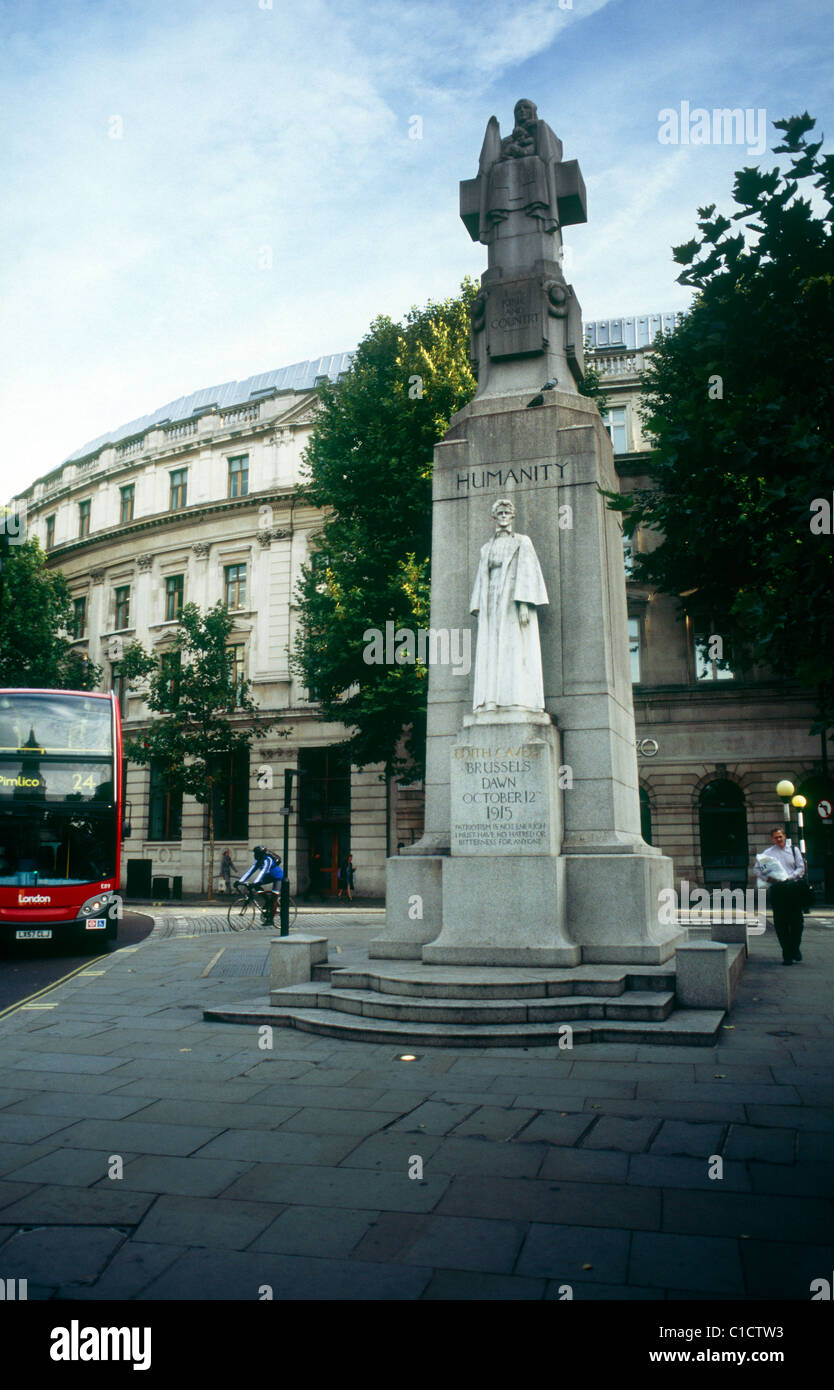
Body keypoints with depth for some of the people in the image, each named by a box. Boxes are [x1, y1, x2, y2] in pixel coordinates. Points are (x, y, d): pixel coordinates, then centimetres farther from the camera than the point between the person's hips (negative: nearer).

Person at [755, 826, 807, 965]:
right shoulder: (767, 853, 10)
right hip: (777, 889, -1)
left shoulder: (793, 850, 13)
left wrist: (791, 876, -9)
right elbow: (758, 869, 9)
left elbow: (801, 867, 7)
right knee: (780, 923, -2)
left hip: (793, 887, 1)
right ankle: (787, 954, 5)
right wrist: (767, 878, -9)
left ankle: (795, 948, 24)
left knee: (797, 921, 2)